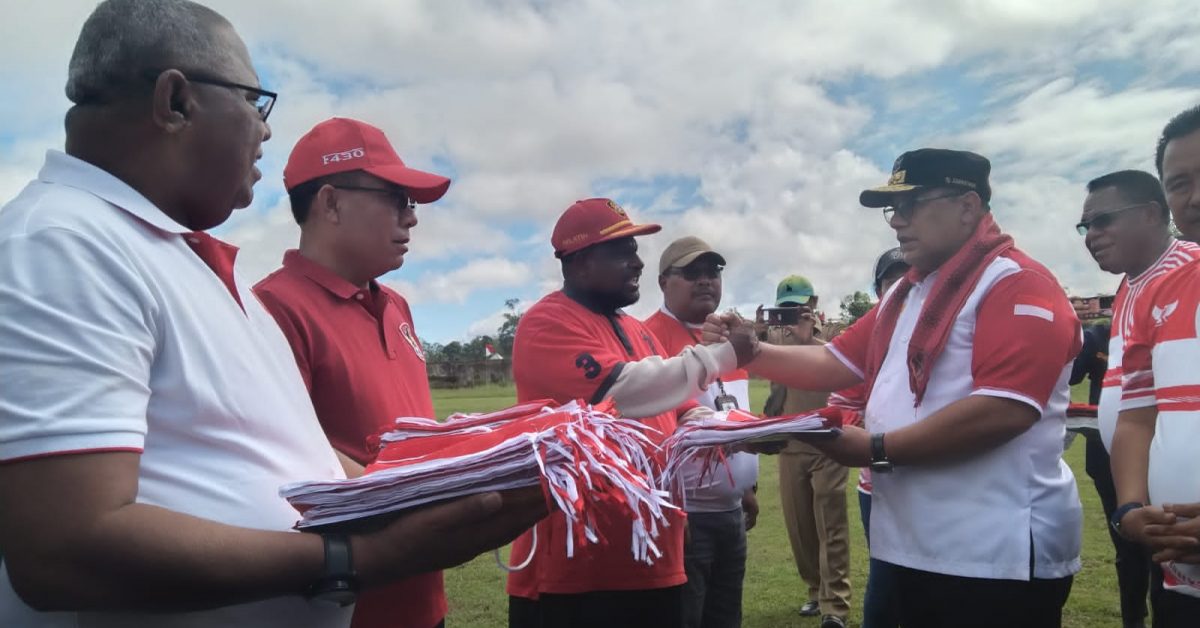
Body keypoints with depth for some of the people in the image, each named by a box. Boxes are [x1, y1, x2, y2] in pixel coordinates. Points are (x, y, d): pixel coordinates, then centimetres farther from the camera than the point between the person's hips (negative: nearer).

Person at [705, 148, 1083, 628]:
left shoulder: (1017, 285, -13)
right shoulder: (905, 295, 15)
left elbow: (1004, 410, -25)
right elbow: (836, 364, 13)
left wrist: (878, 449, -21)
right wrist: (752, 352, -1)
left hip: (998, 556, -8)